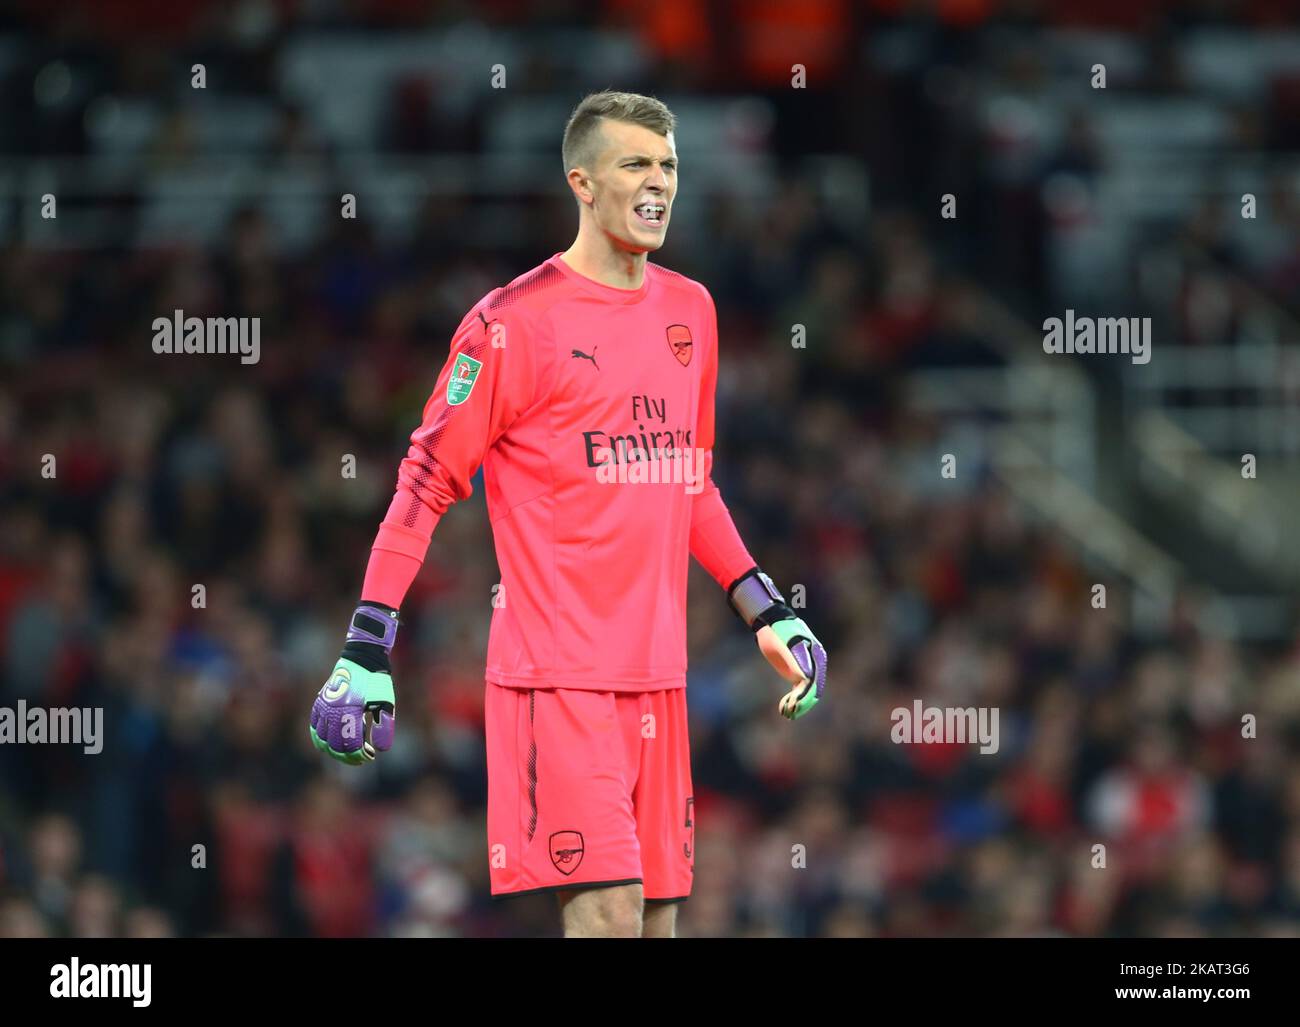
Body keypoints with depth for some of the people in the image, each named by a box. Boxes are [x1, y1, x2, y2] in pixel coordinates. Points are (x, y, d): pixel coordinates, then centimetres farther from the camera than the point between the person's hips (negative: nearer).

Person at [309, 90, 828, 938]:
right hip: (557, 672, -7)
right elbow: (426, 483, -6)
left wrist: (768, 612, 21)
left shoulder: (690, 311, 13)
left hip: (658, 675, 7)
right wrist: (365, 652, -11)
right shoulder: (516, 321, -7)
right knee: (609, 914, -16)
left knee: (658, 918, 6)